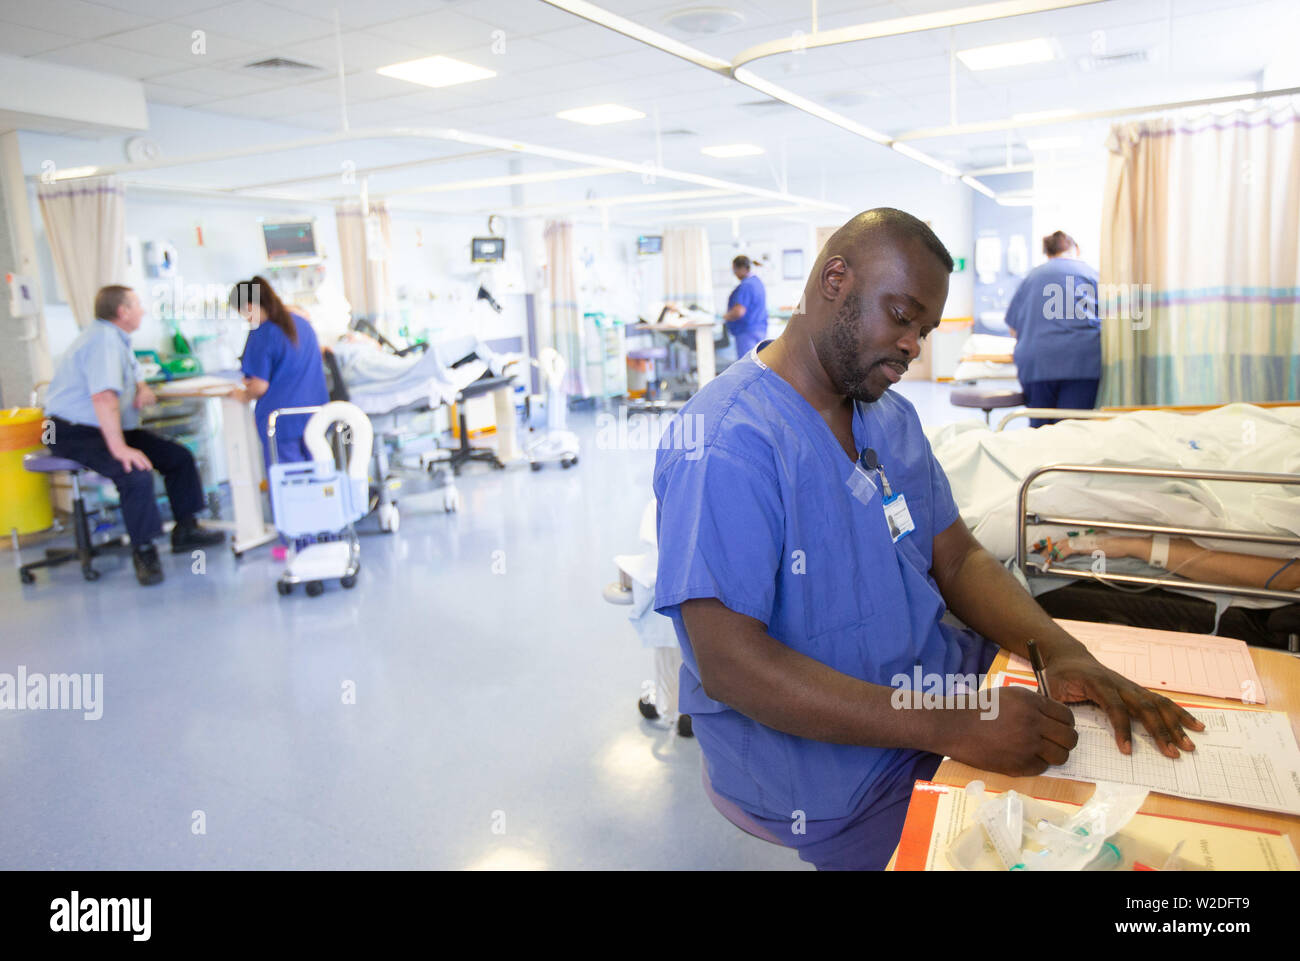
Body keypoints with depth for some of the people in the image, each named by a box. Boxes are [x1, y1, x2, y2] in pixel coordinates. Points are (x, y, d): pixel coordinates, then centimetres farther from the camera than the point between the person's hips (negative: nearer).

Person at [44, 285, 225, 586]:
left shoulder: (116, 338, 12)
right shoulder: (104, 339, -21)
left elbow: (134, 373, 28)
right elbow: (104, 397, -33)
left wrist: (143, 389, 2)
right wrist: (119, 448, -39)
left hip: (110, 428, 11)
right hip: (75, 433, -11)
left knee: (179, 457, 2)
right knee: (136, 473, -33)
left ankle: (185, 530, 10)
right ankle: (143, 550, -20)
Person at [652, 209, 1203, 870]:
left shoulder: (893, 417, 9)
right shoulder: (722, 442, -21)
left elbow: (958, 560, 10)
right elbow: (731, 665, -26)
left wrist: (1061, 651, -10)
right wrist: (949, 726, -29)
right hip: (822, 761, -7)